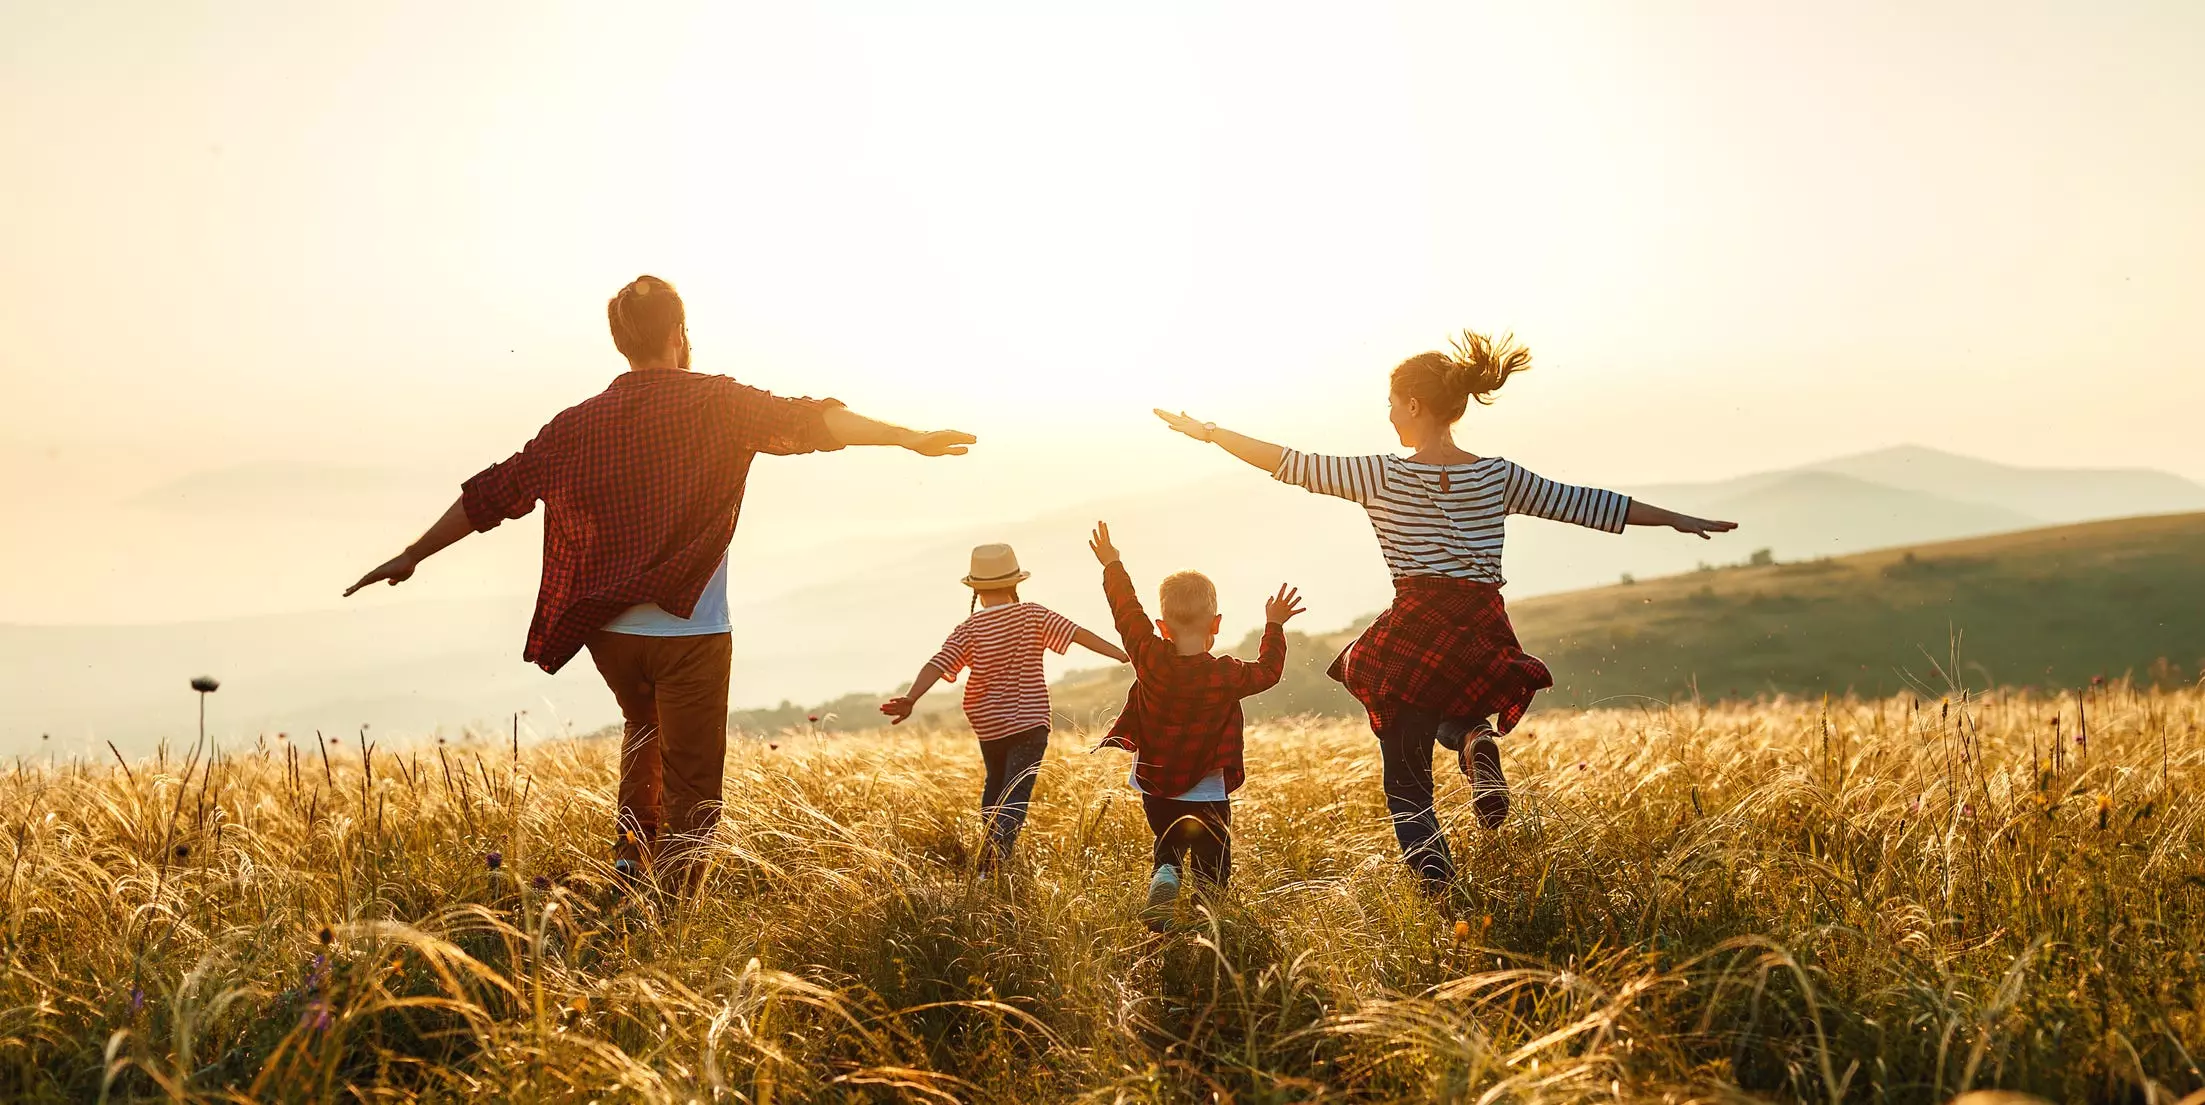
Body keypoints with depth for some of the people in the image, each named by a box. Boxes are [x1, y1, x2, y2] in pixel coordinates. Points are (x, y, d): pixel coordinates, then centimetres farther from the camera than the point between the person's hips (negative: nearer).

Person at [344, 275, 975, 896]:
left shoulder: (580, 423, 5)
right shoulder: (715, 402, -4)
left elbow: (493, 493, 8)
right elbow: (806, 422, -14)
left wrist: (412, 556, 17)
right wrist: (908, 438, -13)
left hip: (609, 632, 4)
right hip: (690, 632, -4)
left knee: (644, 729, 33)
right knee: (690, 791, 3)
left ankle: (632, 855, 23)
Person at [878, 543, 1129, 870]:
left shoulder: (968, 631, -5)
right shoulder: (1033, 615, -6)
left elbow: (937, 665, -17)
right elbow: (1078, 634, -11)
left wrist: (910, 699, -23)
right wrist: (1124, 655, -10)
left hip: (988, 726, 3)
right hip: (1030, 722, -2)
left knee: (996, 784, 27)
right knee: (1015, 797, -7)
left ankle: (990, 851, 31)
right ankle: (993, 863, -26)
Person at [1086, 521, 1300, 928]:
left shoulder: (1150, 659, -12)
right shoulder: (1227, 675, -15)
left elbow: (1127, 612, 1)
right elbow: (1269, 670, 4)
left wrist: (1113, 566, 14)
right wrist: (1274, 626, 17)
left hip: (1155, 790, 2)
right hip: (1207, 796, -2)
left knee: (1168, 848, 22)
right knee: (1211, 866, 10)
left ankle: (1163, 878, -9)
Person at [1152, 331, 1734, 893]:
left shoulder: (1382, 475, -2)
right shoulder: (1499, 477, 6)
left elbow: (1292, 463, 0)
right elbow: (1582, 502, 12)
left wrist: (1209, 432, 11)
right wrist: (1679, 519, 22)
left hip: (1414, 636, -3)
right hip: (1484, 638, 3)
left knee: (1406, 785, 9)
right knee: (1451, 710, 37)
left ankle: (1444, 898, -10)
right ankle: (1477, 739, 3)